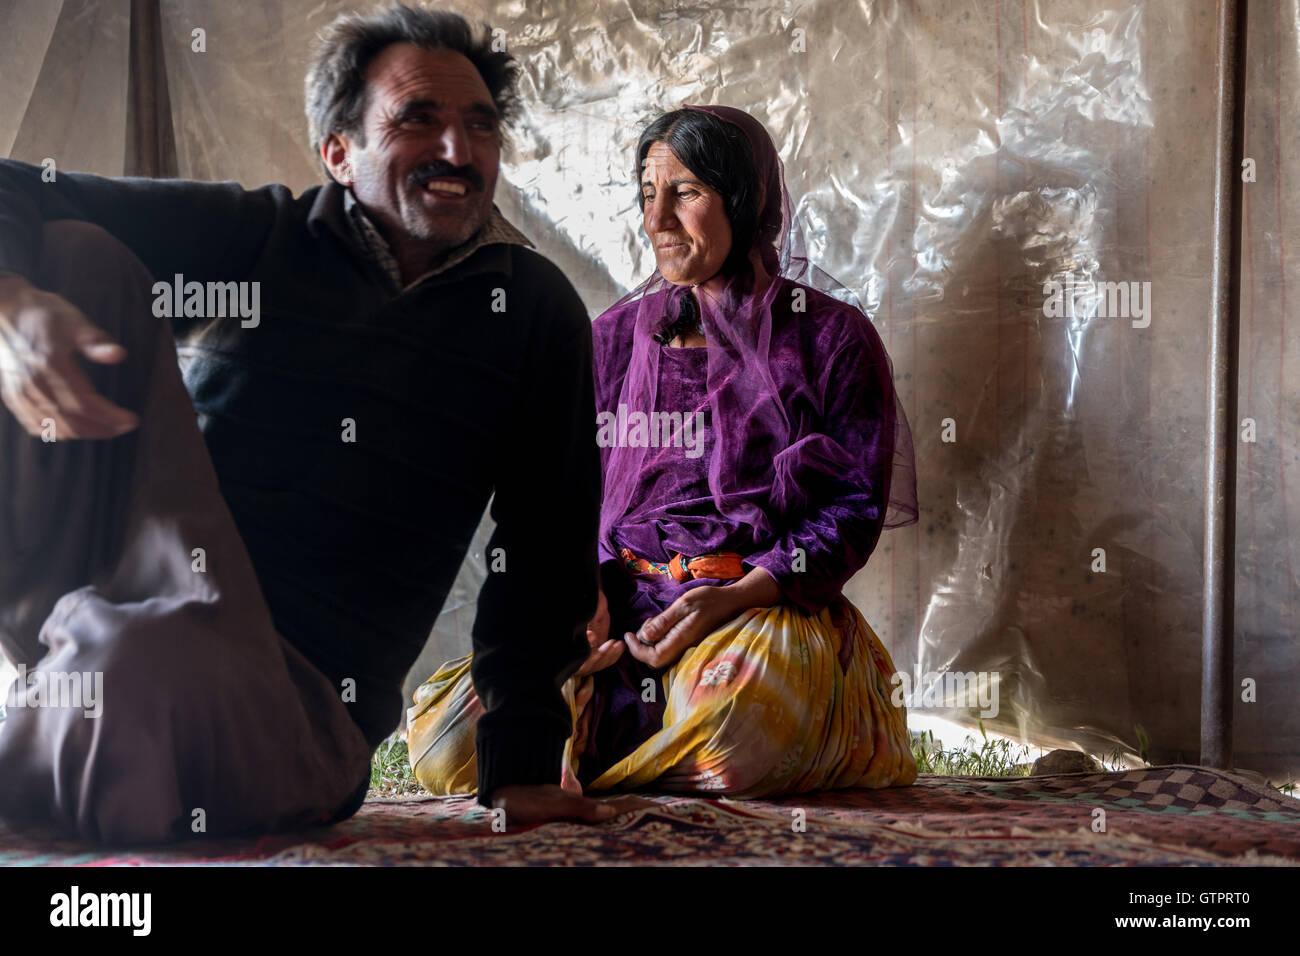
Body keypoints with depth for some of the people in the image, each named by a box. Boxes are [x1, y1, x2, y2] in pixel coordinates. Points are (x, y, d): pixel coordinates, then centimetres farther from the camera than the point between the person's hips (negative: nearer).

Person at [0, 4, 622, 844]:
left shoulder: (537, 311, 9)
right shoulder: (258, 237, 7)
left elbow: (548, 554, 9)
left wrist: (520, 770, 2)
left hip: (300, 686, 0)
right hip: (127, 588, 1)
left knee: (150, 660, -39)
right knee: (79, 257, -13)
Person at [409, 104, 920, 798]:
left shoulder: (832, 336, 5)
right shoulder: (613, 336, 16)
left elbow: (856, 505, 0)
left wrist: (737, 595, -15)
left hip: (768, 607, -3)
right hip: (617, 604, 3)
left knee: (739, 698, -41)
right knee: (441, 742, -21)